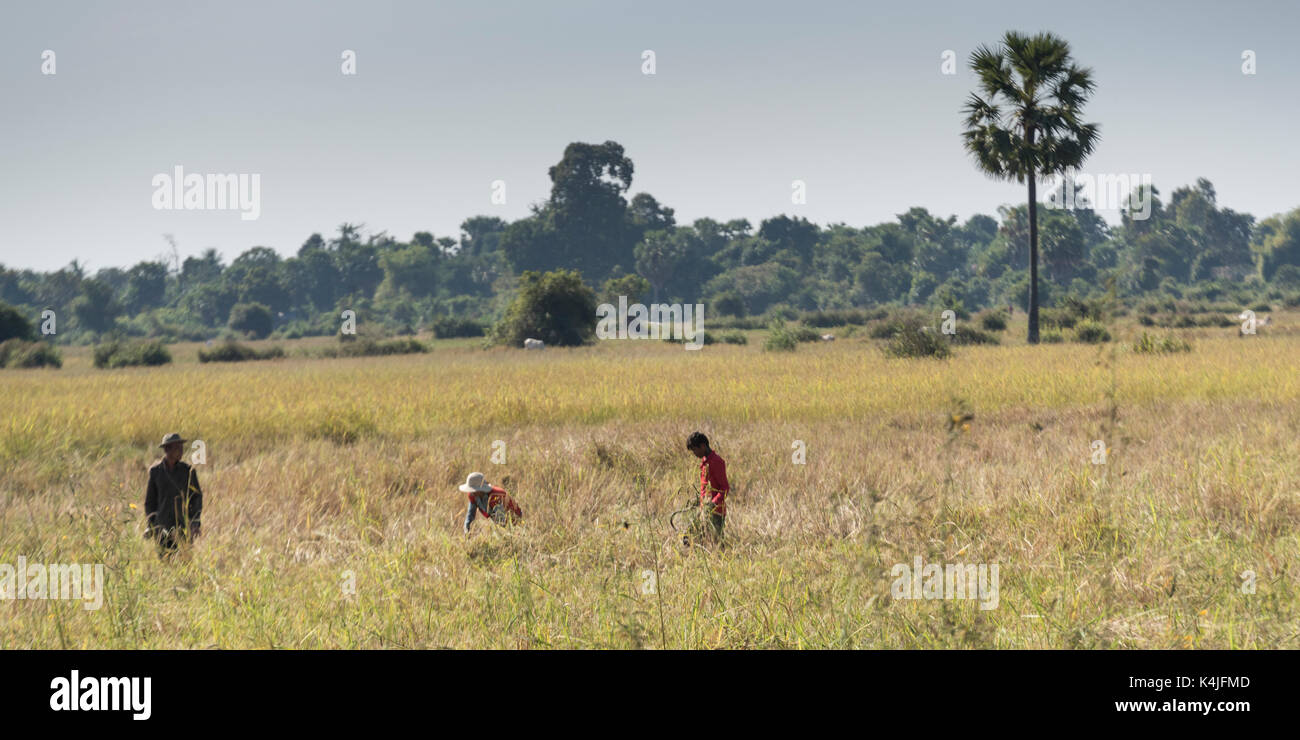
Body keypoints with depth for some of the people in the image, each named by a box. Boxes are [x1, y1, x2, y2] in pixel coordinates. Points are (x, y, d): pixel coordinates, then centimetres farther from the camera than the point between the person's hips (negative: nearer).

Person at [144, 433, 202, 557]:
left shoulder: (188, 470, 1)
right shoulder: (155, 471, 1)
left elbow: (197, 496, 4)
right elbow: (149, 500, 8)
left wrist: (195, 522, -6)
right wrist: (149, 525, 3)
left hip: (184, 524, 0)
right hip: (162, 527, 0)